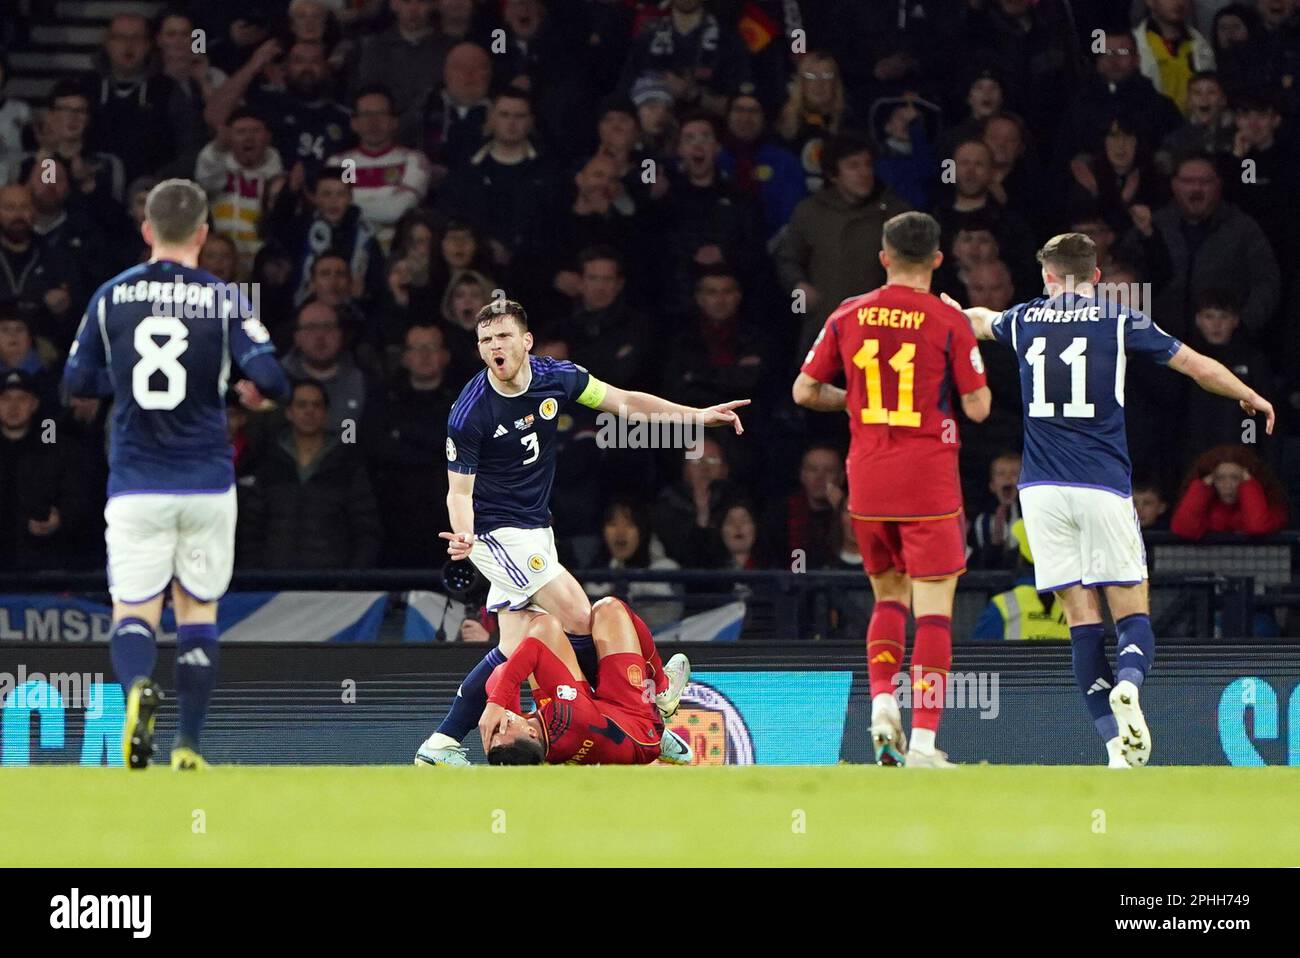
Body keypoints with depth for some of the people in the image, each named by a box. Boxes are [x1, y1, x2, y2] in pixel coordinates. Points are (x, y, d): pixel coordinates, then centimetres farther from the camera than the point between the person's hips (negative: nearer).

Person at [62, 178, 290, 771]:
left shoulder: (111, 297, 1)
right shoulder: (221, 300, -4)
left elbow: (77, 383, 7)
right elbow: (271, 378, -13)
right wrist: (257, 393, 10)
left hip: (136, 486, 0)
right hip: (207, 485, 0)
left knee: (133, 614, 1)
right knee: (198, 612, 14)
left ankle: (137, 687, -32)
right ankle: (188, 745, 11)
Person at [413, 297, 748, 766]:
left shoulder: (555, 377, -5)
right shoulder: (469, 414, -19)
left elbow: (623, 402, 6)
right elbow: (459, 490, -14)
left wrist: (696, 415, 0)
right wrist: (463, 535, -35)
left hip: (534, 530, 7)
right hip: (498, 531, -7)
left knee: (514, 650, 2)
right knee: (579, 618, -15)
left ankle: (442, 744, 6)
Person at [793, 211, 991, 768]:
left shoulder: (848, 316, 3)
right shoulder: (948, 323, -8)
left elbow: (805, 392, 7)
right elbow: (978, 408, -5)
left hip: (867, 481, 4)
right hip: (929, 482, -4)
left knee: (889, 597, 21)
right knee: (933, 608, -3)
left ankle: (882, 704, 2)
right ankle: (922, 740, -11)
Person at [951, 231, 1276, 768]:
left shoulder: (1025, 319, 11)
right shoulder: (1119, 321, 3)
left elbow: (979, 321, 36)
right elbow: (1198, 366, 8)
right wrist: (1252, 399, 27)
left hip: (1042, 491, 2)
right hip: (1103, 488, -2)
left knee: (1082, 622, 3)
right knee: (1133, 614, 2)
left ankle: (1116, 746, -7)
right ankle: (1128, 685, -32)